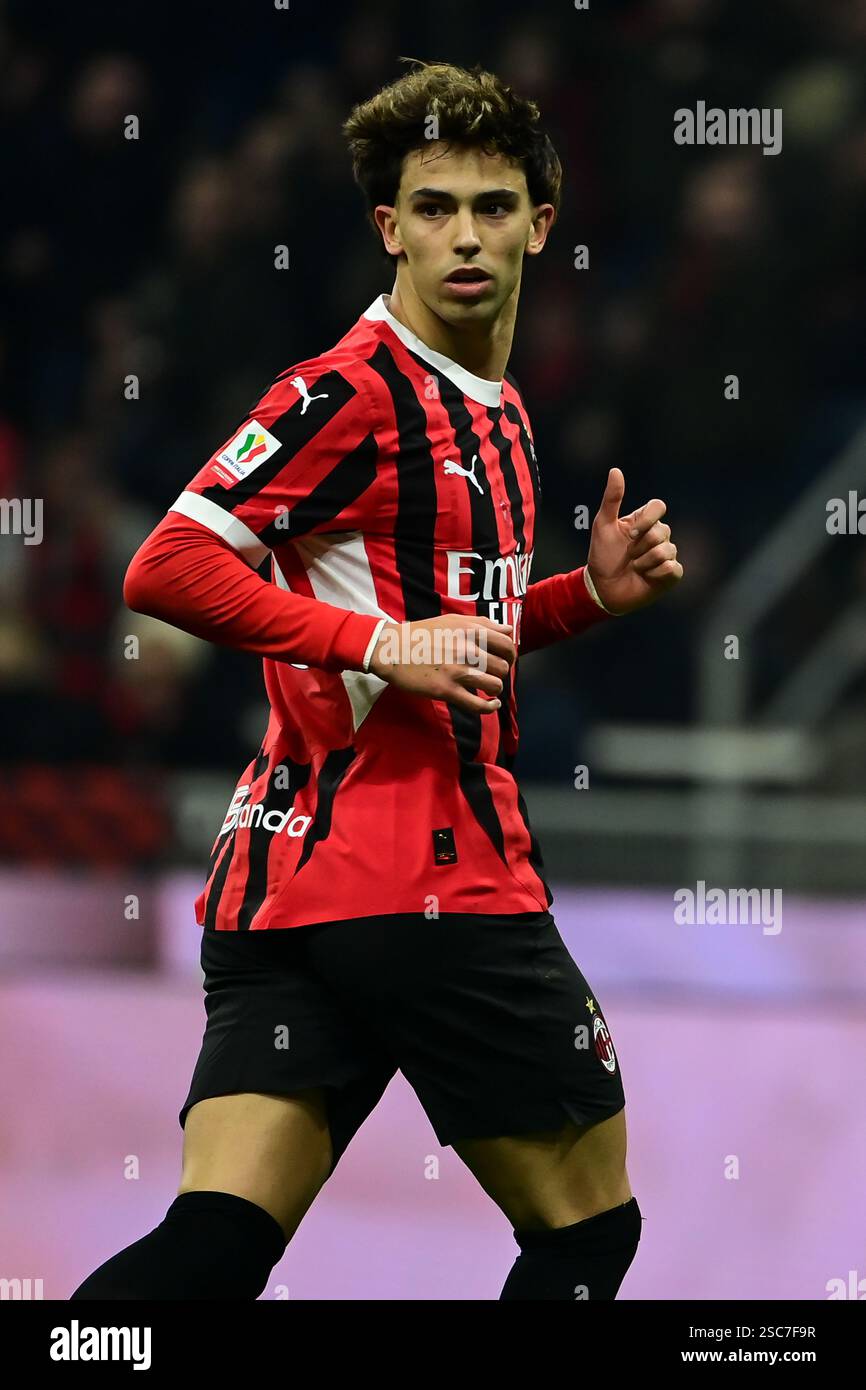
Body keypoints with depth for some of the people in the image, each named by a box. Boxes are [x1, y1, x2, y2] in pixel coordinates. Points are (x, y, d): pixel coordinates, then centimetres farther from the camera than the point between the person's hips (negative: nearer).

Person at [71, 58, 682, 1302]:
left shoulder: (497, 409, 21)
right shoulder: (352, 391, -9)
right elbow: (169, 568, -17)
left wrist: (590, 593, 15)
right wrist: (382, 644, -20)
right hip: (430, 882, -8)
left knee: (218, 1244, -3)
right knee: (588, 1225, 4)